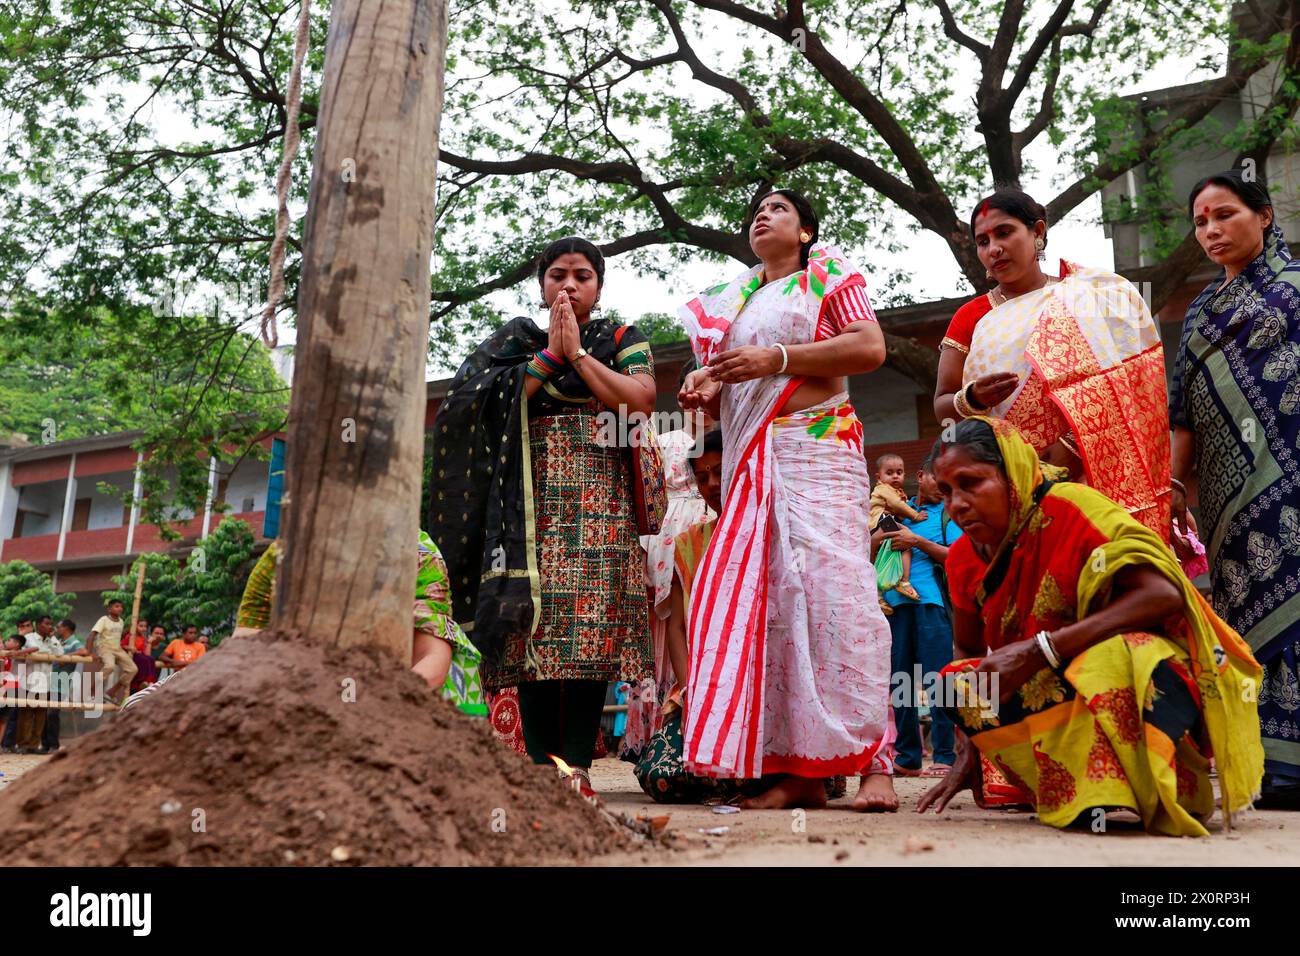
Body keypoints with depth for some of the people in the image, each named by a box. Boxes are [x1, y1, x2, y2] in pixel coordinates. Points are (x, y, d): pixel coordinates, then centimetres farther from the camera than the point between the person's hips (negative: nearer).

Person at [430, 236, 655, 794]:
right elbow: (491, 406, 2)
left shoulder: (624, 341, 16)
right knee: (534, 627, -7)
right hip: (531, 504, 1)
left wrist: (577, 351, 0)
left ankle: (576, 764, -7)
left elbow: (640, 402, -3)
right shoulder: (516, 342, 19)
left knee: (590, 626, -10)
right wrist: (550, 352, 0)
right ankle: (540, 763, -2)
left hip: (599, 503, -1)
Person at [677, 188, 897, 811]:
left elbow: (871, 347, -4)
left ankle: (873, 762, -14)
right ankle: (795, 769, -2)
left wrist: (777, 358, -11)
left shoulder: (828, 276, 12)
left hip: (816, 453, -5)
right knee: (762, 602, -4)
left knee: (831, 593, -16)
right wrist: (704, 388, 5)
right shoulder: (733, 302, 27)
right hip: (750, 466, 6)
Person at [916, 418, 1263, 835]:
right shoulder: (964, 559, 1)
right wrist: (969, 755, 3)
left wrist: (1042, 650, -32)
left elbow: (1164, 594, -30)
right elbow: (969, 656, 11)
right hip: (1059, 694, 8)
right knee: (958, 684, -19)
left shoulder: (1069, 508, -19)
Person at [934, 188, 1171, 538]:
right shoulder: (971, 318, 11)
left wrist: (1074, 443, -16)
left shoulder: (1094, 295, 9)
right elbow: (942, 407, 9)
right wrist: (972, 400, -12)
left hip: (1096, 477, 0)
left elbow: (1119, 386, -1)